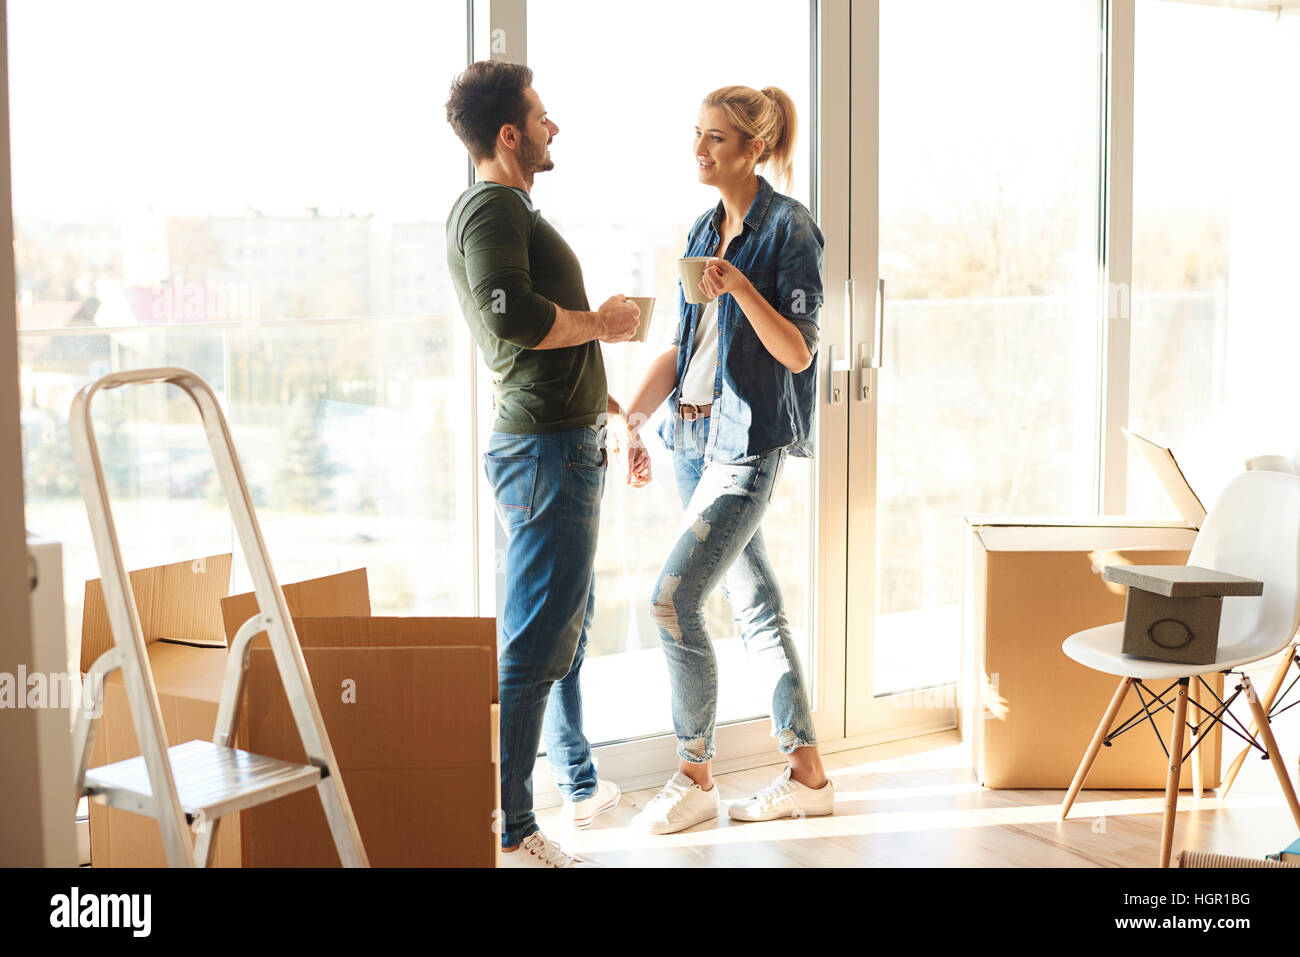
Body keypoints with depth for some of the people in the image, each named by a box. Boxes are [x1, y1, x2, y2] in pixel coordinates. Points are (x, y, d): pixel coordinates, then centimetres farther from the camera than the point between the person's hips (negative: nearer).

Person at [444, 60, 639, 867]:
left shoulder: (512, 210, 20)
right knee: (536, 642, -10)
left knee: (567, 625, 22)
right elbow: (513, 315, -30)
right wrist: (602, 323, -15)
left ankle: (581, 785, 37)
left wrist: (602, 398, 30)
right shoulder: (490, 208, -13)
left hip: (565, 443, 11)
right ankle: (506, 829, -6)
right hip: (547, 446, -11)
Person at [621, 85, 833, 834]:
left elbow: (797, 352, -13)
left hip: (749, 440, -8)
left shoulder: (788, 228, -9)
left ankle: (696, 776, 3)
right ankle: (808, 773, 18)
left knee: (674, 598, -12)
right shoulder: (707, 230, 14)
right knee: (757, 603, 10)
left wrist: (741, 288, -25)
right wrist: (632, 418, 8)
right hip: (693, 433, 8)